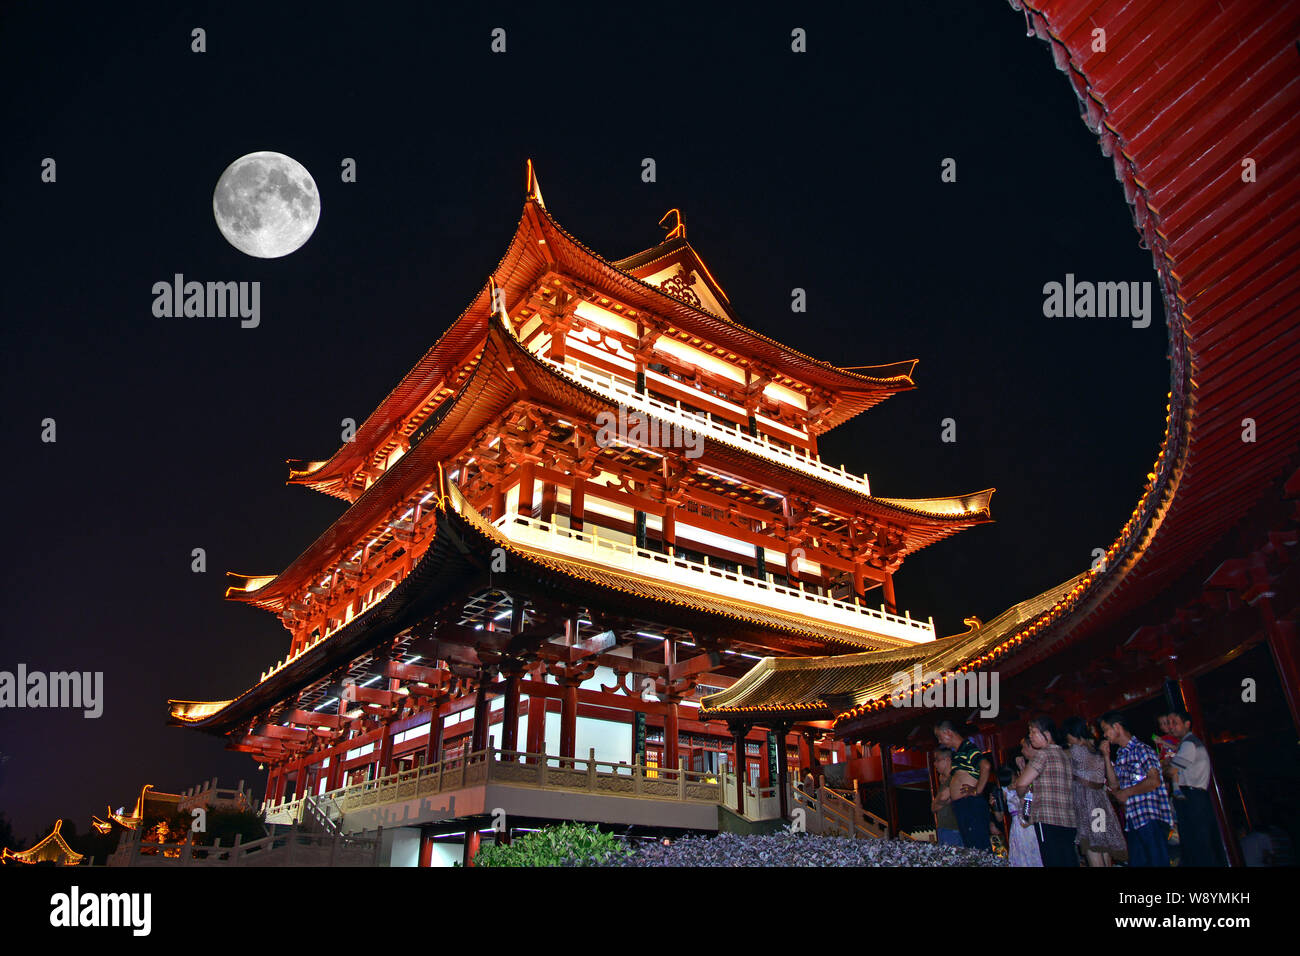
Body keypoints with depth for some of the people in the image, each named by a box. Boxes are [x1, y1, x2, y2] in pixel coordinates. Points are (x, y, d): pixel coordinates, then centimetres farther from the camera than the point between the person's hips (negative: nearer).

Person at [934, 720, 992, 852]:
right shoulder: (956, 753, 21)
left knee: (979, 846, -12)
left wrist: (977, 791, -20)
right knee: (968, 845, 10)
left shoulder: (969, 748, -9)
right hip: (960, 806, 10)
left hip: (972, 805, -10)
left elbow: (986, 766, -25)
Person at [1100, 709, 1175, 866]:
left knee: (1157, 862, -7)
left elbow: (1154, 781, -16)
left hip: (1151, 818, -8)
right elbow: (1114, 785, 14)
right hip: (1133, 821, 8)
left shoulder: (1141, 749, -6)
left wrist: (1126, 792, -7)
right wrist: (1107, 756, 11)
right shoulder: (1120, 755, 19)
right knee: (1136, 862, 9)